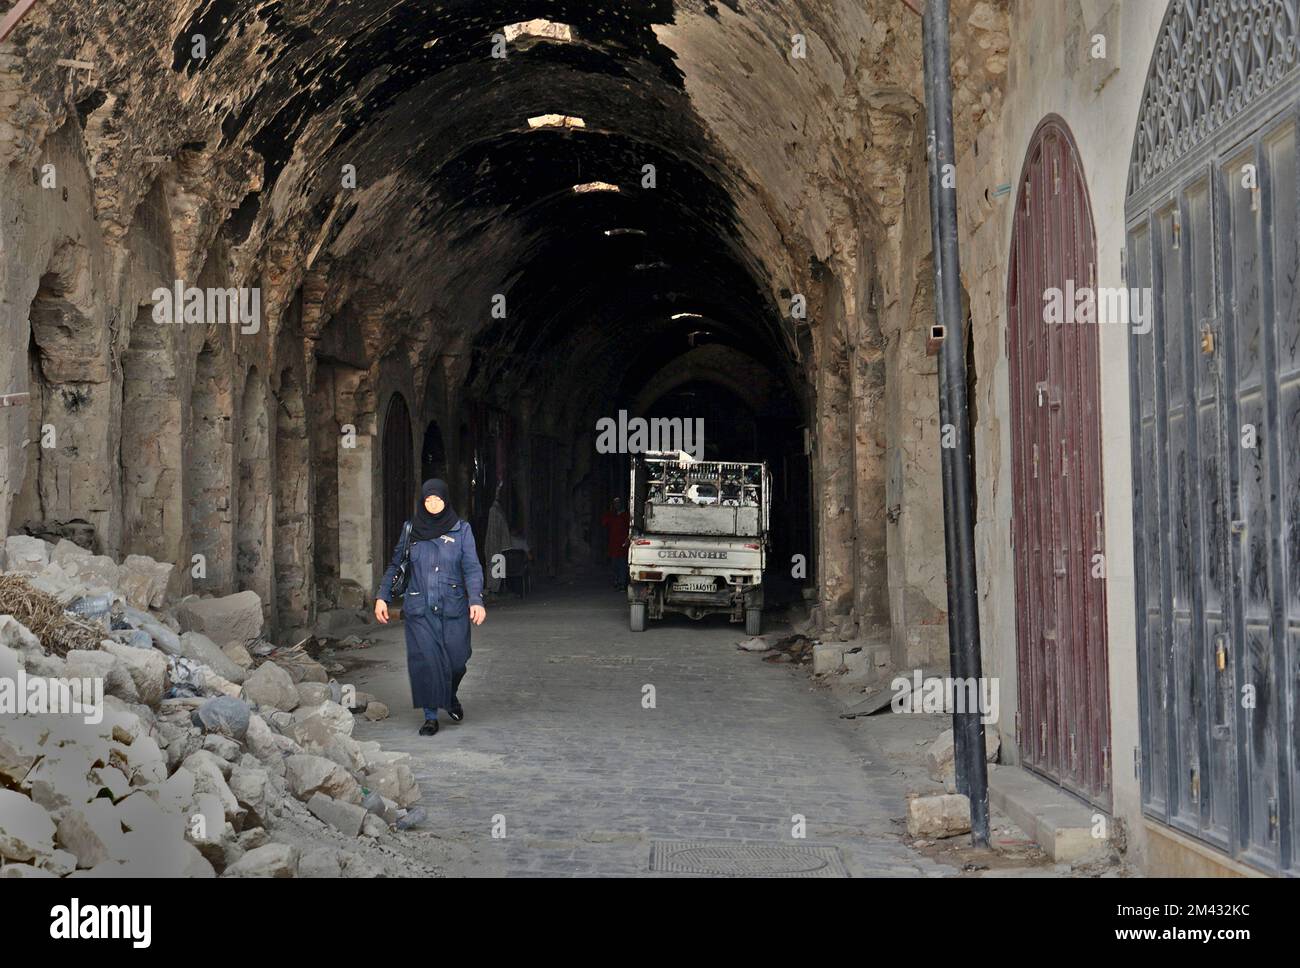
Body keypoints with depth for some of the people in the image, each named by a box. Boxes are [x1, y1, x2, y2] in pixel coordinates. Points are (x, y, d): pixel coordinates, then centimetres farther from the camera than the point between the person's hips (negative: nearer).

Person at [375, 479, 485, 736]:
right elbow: (395, 565, 12)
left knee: (456, 659, -1)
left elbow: (472, 568, -4)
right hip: (419, 609, 1)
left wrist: (476, 601, -17)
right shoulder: (411, 530, 7)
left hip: (453, 608, -1)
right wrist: (382, 597, 2)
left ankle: (450, 696, 31)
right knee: (425, 661, -6)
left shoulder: (461, 530, 2)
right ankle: (430, 716, 4)